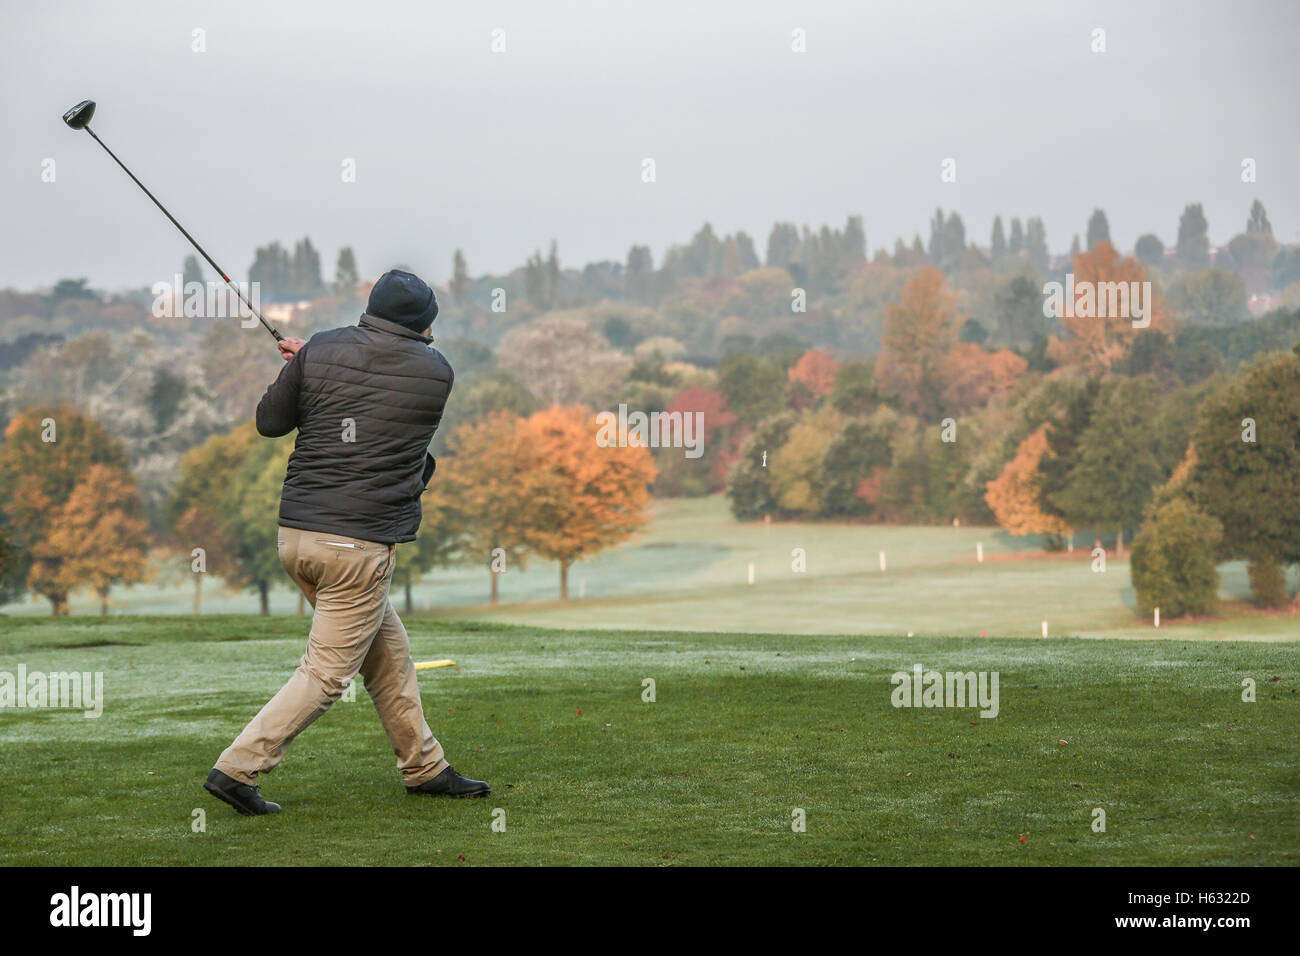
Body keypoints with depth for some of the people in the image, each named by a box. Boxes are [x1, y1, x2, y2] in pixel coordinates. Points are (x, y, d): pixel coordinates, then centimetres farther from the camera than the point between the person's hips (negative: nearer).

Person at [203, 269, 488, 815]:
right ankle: (238, 769, -7)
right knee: (327, 672, 1)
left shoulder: (320, 352, 2)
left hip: (296, 533, 6)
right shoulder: (435, 372, 0)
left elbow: (269, 421, 10)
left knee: (387, 650, 18)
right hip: (360, 543, -6)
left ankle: (424, 767, 26)